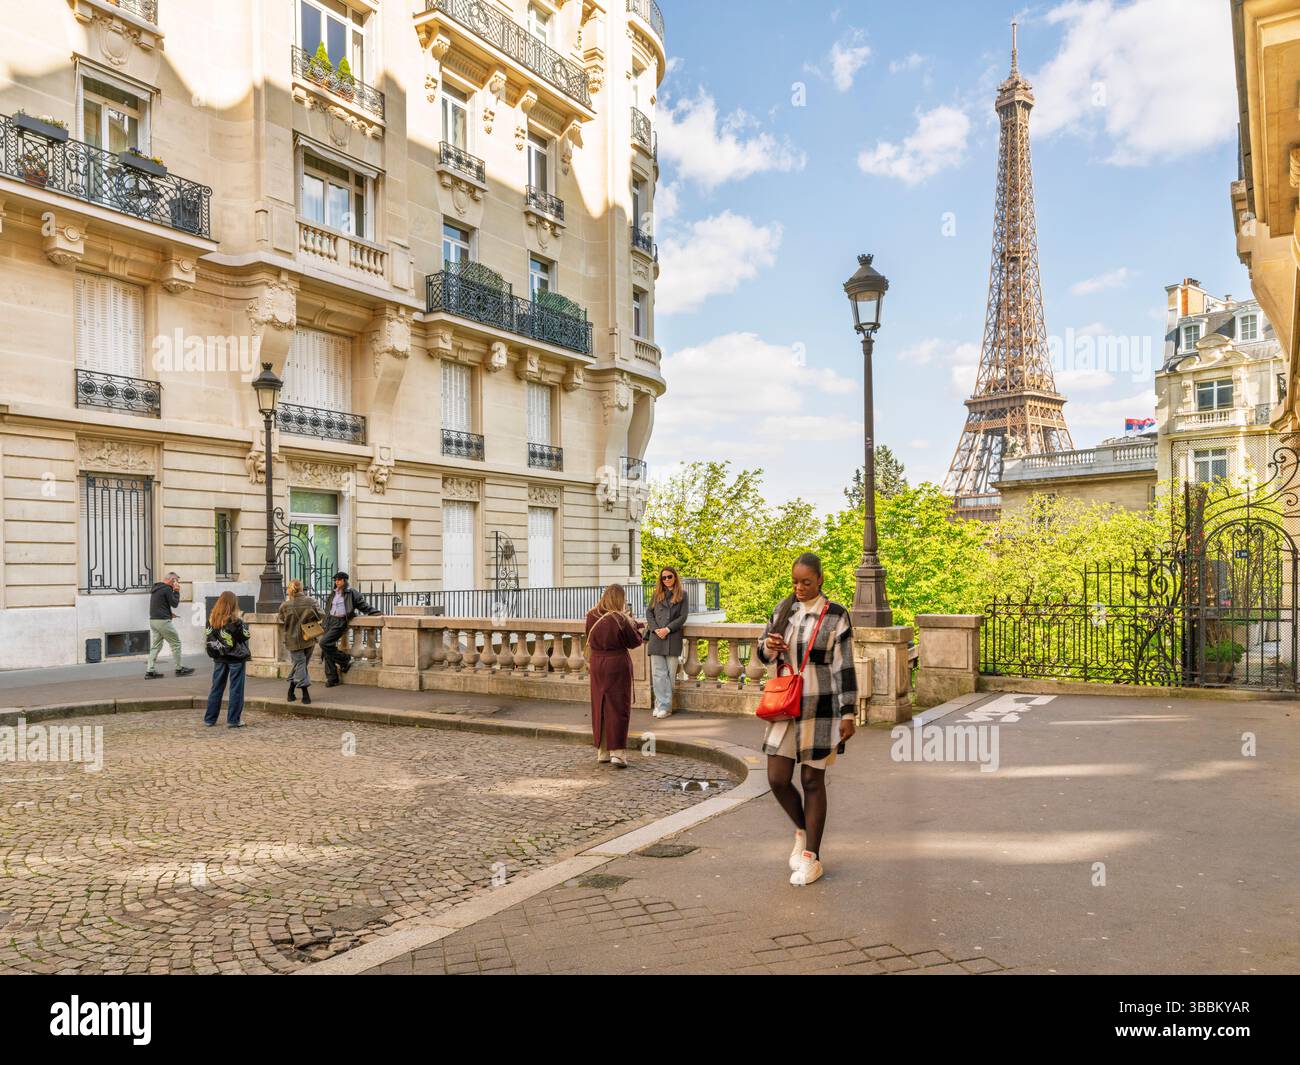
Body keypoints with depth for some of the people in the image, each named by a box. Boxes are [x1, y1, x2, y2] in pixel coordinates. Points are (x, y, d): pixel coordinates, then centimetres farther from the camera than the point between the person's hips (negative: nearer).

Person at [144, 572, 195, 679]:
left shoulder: (155, 588, 17)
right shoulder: (167, 589, -13)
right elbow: (175, 604, -11)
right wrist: (176, 591, -2)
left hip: (153, 620, 9)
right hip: (163, 621, -9)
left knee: (155, 646, 10)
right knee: (176, 643, 2)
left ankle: (150, 670, 5)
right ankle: (179, 669, 6)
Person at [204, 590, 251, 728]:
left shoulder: (212, 619, -1)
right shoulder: (235, 620, -16)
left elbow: (208, 638, 5)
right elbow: (245, 635, -8)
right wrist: (243, 622, 1)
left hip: (219, 658, 5)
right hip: (236, 658, -5)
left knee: (217, 688, 14)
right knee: (236, 689, 3)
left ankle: (210, 719, 18)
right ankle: (234, 720, 4)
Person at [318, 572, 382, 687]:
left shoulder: (351, 593, -1)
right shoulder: (334, 593, 20)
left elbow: (362, 604, 1)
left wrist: (374, 612, -4)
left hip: (340, 622, -7)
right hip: (330, 621, 7)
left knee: (324, 643, -22)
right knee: (327, 651, 3)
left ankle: (345, 660, -3)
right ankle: (332, 679, 9)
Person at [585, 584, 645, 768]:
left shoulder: (592, 616, -3)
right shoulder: (621, 619, -16)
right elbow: (635, 641, -6)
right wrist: (632, 624, 12)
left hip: (597, 665, 4)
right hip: (618, 665, -4)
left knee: (599, 708, 13)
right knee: (618, 708, 2)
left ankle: (602, 752, 20)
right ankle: (617, 752, -5)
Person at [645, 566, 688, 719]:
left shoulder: (682, 595, 5)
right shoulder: (656, 594, 12)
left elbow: (683, 617, -1)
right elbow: (649, 612, 9)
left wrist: (667, 629, -12)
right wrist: (655, 629, -8)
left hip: (673, 638, -2)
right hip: (656, 638, 2)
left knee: (670, 673, 0)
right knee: (658, 673, -2)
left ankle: (664, 705, 5)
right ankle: (663, 704, 1)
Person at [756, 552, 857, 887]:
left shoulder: (835, 615, -7)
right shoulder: (783, 609, 7)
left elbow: (844, 667, -6)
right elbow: (765, 654, 15)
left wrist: (848, 714, -8)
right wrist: (768, 646, -9)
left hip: (820, 708, -4)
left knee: (812, 780, 4)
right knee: (777, 779, 1)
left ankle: (812, 857, 17)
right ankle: (802, 830, 31)